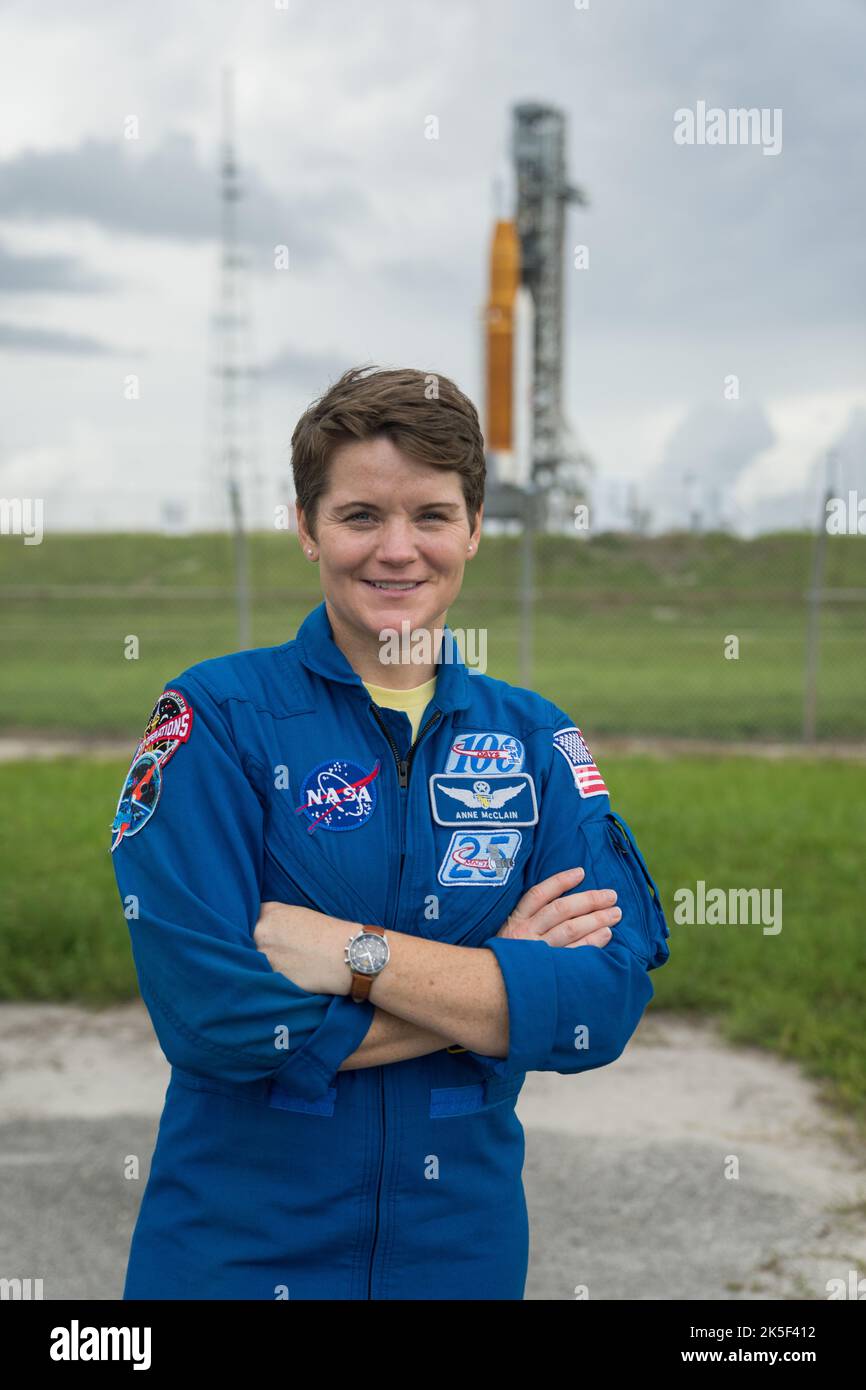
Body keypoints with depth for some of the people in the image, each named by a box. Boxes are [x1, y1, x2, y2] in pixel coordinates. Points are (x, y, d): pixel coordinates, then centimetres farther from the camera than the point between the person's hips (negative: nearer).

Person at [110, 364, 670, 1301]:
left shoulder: (534, 740, 1)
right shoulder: (217, 719, -9)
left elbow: (607, 1000, -11)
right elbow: (210, 1011, -20)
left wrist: (351, 953, -20)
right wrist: (498, 984, -15)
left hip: (466, 1247, 3)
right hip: (236, 1251, -3)